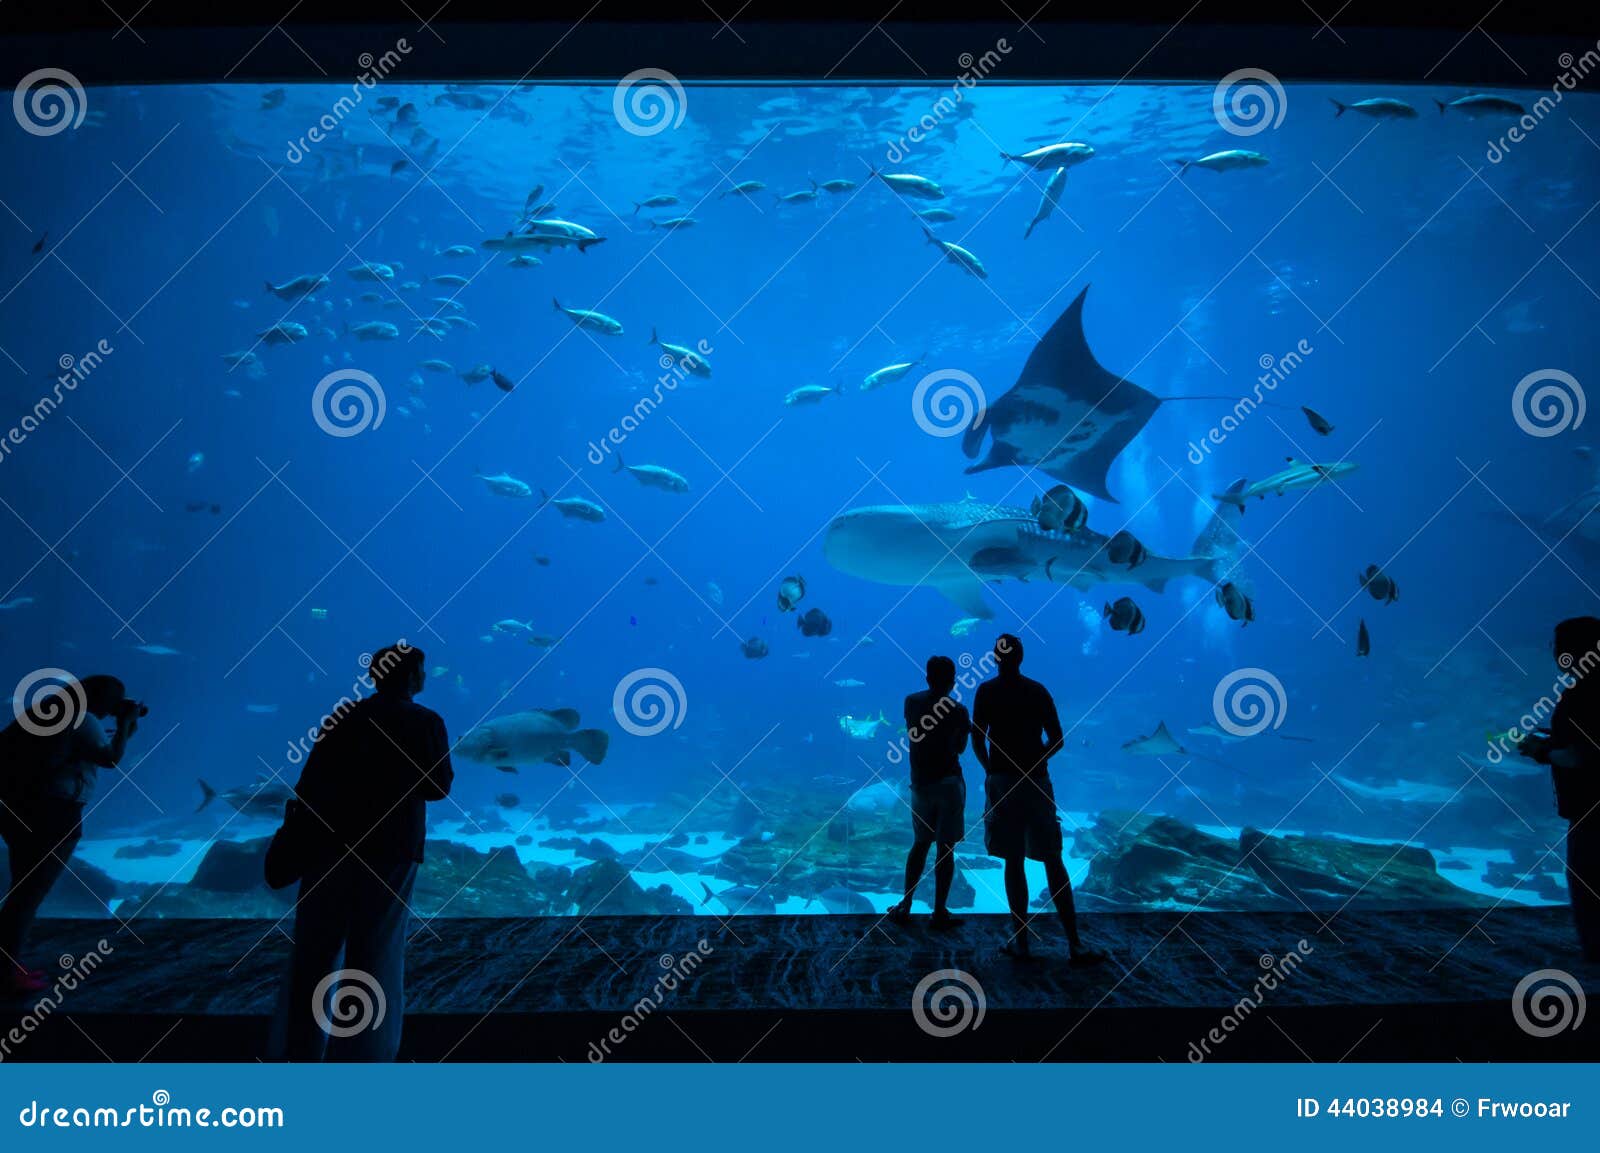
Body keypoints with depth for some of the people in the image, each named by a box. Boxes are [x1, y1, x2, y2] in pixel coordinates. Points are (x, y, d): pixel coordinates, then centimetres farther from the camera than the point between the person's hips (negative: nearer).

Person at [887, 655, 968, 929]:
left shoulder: (912, 702, 1)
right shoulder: (958, 711, -10)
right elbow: (960, 748, 2)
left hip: (920, 783, 4)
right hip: (948, 783, -4)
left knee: (920, 843, 16)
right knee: (946, 847, 2)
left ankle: (905, 907, 15)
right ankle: (940, 912, 3)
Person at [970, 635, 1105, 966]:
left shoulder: (987, 691, -1)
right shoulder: (1038, 690, 7)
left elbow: (977, 740, -5)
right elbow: (1057, 739, 7)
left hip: (1002, 781, -2)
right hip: (1036, 781, 2)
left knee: (1013, 862, 3)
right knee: (1053, 862, 5)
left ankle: (1021, 942, 5)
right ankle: (1075, 944, 3)